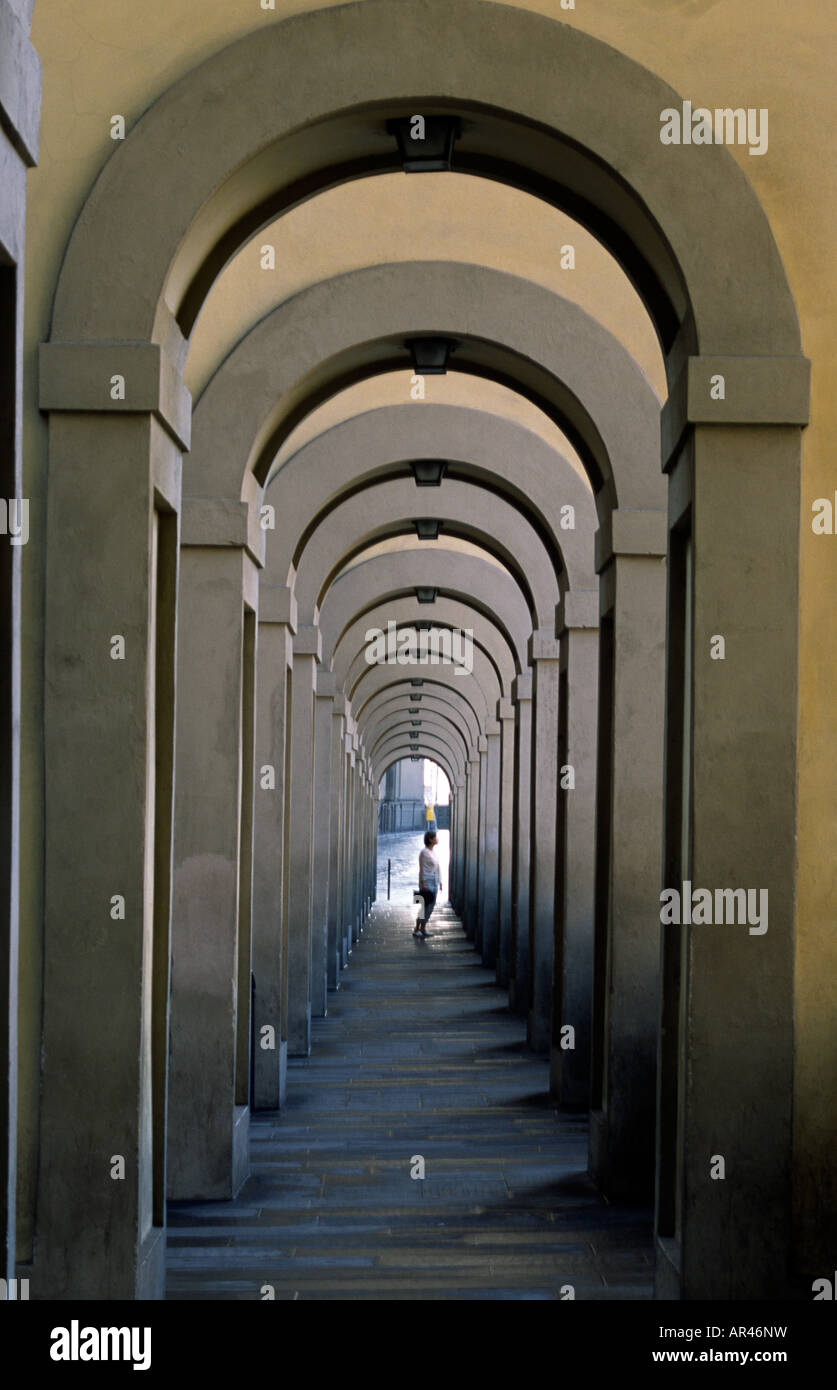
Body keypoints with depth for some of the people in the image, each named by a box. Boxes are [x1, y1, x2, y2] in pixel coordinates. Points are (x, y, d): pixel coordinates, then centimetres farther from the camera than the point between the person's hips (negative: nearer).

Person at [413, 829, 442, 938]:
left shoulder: (434, 852, 12)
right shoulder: (424, 852, -12)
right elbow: (422, 869, -14)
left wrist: (440, 882, 15)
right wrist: (423, 885, -17)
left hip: (435, 882, 8)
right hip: (427, 883, -8)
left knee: (431, 906, 8)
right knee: (426, 906, -8)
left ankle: (423, 928, 14)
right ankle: (416, 929, -1)